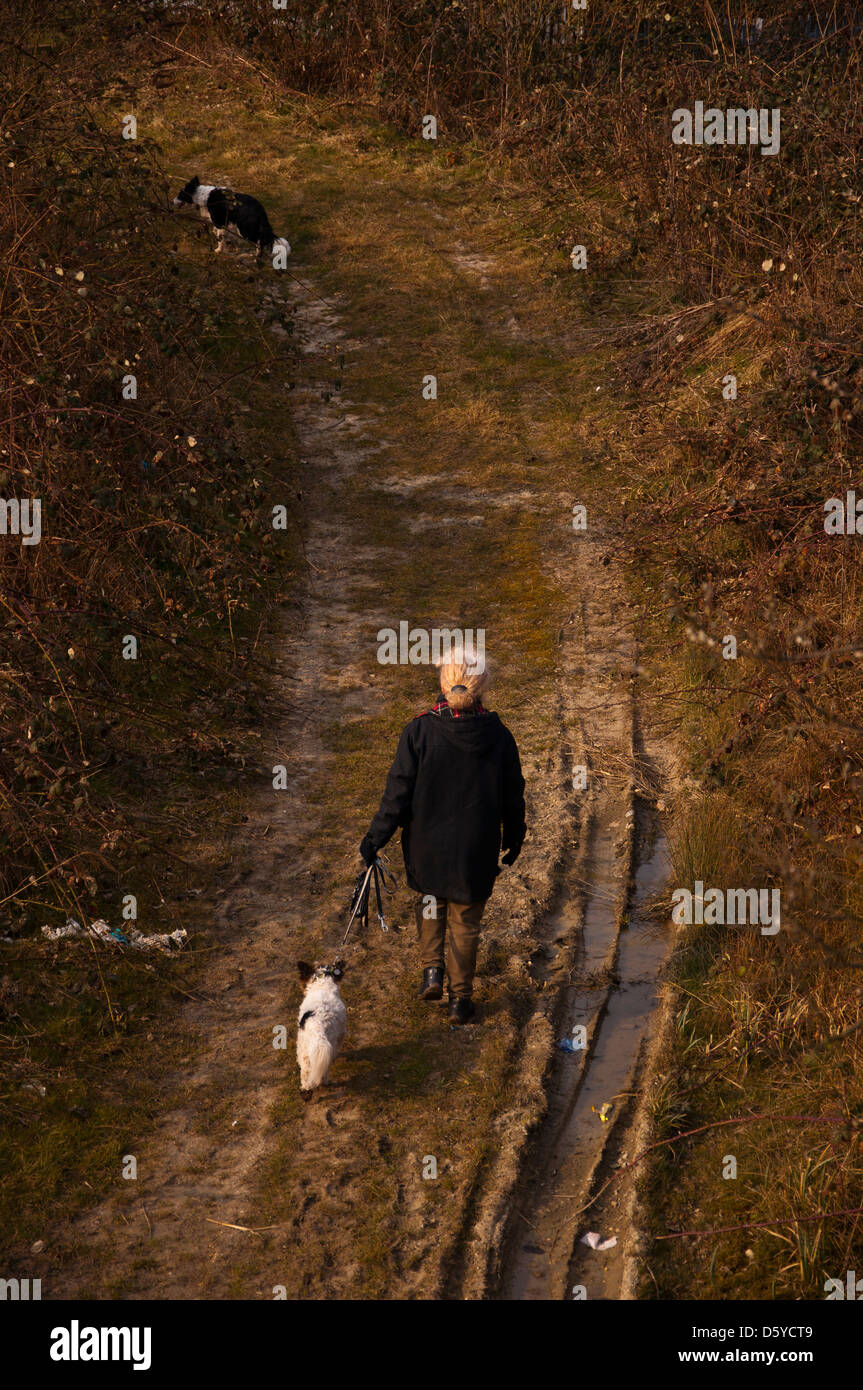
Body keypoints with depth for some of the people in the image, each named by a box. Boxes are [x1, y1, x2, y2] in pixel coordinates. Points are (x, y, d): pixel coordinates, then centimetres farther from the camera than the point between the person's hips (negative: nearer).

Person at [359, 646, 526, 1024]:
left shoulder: (420, 731, -17)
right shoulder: (498, 735, -10)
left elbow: (398, 793, -13)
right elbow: (513, 795, 1)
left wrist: (375, 838, -1)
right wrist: (514, 837, 18)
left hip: (427, 843, -1)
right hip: (476, 849, 1)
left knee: (430, 898, 29)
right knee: (465, 922, 17)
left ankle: (432, 969, 17)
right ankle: (461, 999, 24)